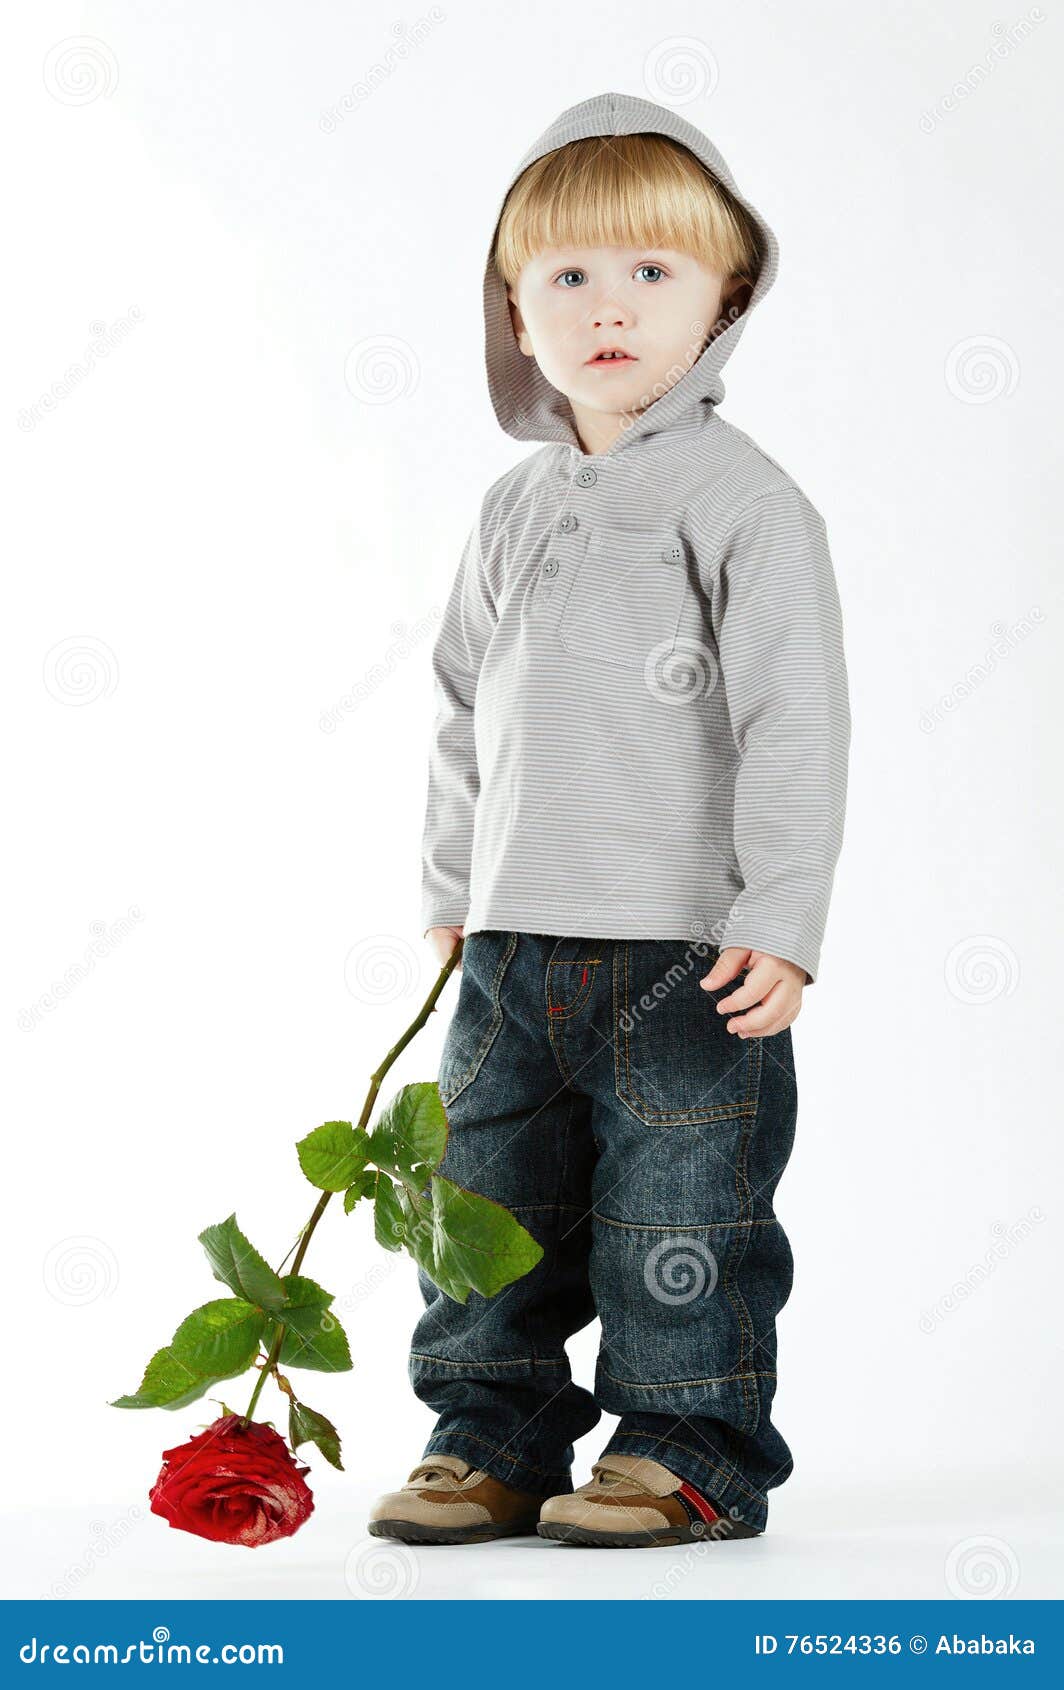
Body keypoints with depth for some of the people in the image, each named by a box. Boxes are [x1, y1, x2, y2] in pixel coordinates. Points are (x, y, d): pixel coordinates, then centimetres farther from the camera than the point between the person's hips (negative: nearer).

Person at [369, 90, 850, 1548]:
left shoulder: (740, 497, -6)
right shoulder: (513, 511, 13)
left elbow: (795, 719, -10)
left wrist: (780, 921, -15)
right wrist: (451, 892, 19)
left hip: (684, 949, -6)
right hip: (515, 941, 6)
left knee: (678, 1213, 0)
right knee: (485, 1205, 11)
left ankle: (696, 1452, 14)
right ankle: (491, 1439, 24)